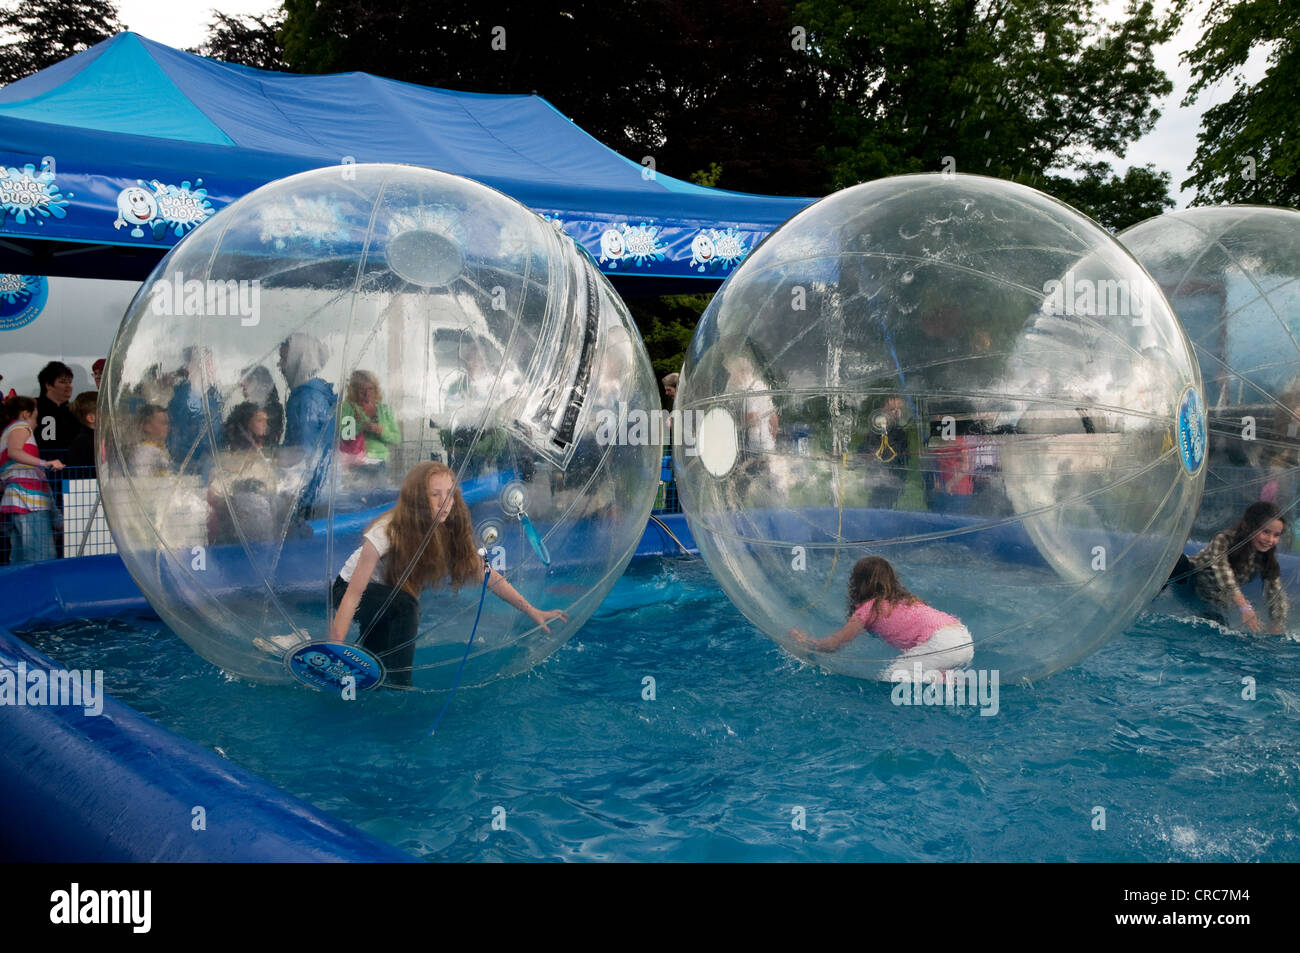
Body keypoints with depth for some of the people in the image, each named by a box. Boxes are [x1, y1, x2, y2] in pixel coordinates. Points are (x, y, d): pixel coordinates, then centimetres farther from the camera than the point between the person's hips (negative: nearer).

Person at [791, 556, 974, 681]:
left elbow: (834, 644, 13)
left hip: (943, 643, -8)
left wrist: (807, 641, 30)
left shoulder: (869, 607, 4)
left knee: (891, 676, -3)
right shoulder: (903, 599, 26)